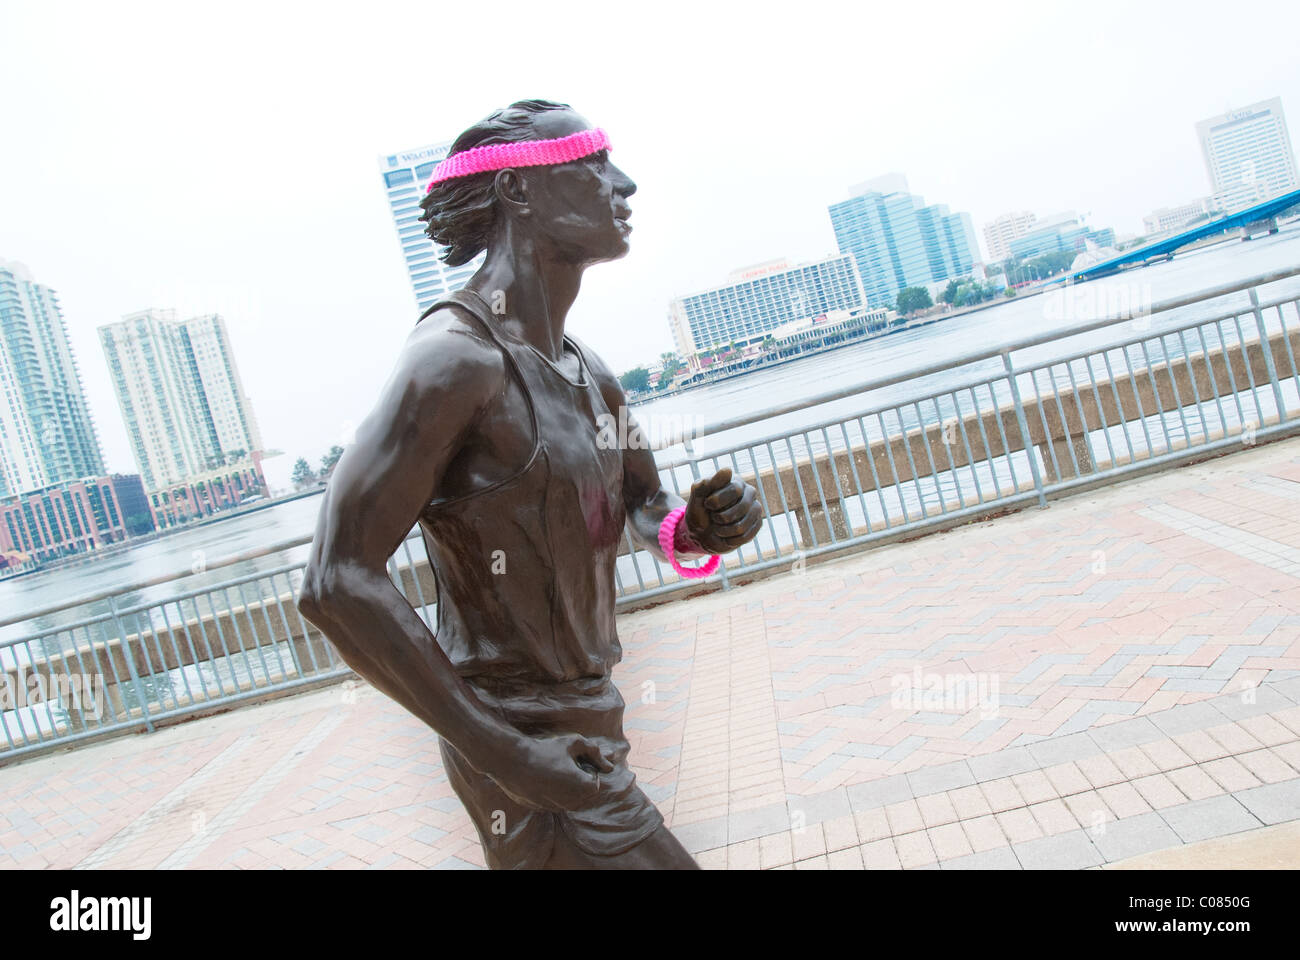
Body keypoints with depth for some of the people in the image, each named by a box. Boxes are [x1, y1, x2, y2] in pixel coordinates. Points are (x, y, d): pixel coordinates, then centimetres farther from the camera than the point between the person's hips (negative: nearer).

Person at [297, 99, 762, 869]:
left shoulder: (587, 373, 5)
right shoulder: (458, 357, -22)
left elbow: (648, 512, 15)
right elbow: (339, 585, -26)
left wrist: (702, 525, -10)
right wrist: (506, 753, -24)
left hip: (585, 716, 9)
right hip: (528, 745, -9)